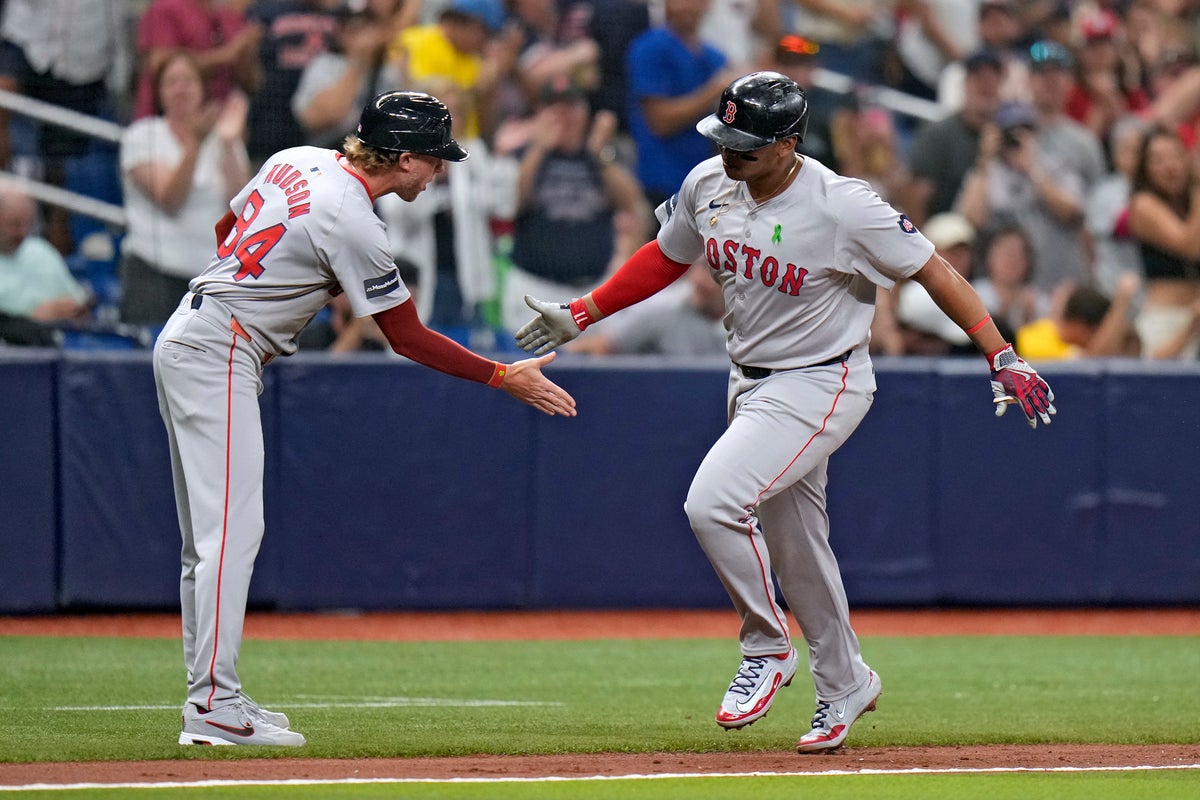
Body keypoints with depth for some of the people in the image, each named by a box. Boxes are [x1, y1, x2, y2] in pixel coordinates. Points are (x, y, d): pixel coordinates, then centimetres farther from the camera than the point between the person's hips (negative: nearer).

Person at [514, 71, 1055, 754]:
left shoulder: (841, 206, -24)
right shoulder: (709, 185, -5)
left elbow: (934, 271, -18)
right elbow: (666, 256, 15)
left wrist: (1002, 357, -23)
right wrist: (582, 314, 12)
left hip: (821, 385, -7)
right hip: (751, 384, 7)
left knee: (714, 502, -23)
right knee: (795, 547, 16)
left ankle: (768, 649, -4)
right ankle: (845, 684, 35)